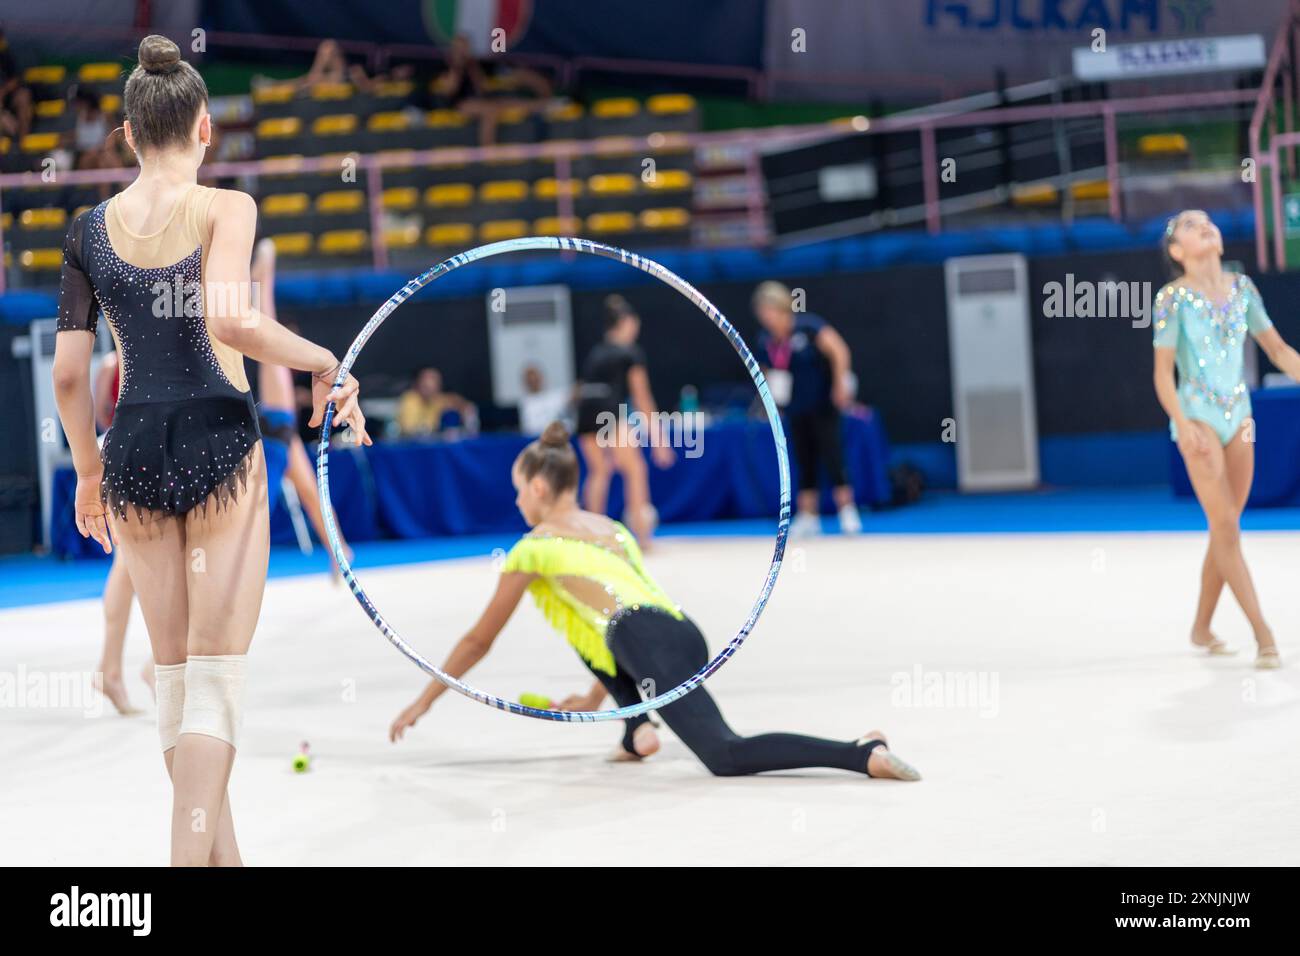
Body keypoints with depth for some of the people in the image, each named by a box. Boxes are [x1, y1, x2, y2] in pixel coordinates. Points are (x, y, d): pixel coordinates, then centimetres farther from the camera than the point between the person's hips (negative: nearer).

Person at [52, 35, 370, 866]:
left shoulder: (90, 228, 6)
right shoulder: (226, 207, -6)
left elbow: (68, 372, 5)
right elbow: (230, 321, -23)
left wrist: (89, 471, 18)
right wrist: (326, 364, -10)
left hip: (135, 452, 4)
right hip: (218, 442, -4)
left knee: (177, 680, 16)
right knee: (217, 681, -1)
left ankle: (224, 855, 26)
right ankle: (193, 856, -13)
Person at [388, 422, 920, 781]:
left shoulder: (535, 547, 14)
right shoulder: (612, 530, 33)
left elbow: (479, 641, 20)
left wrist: (424, 701, 31)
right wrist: (595, 699, 56)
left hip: (651, 643, -8)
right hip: (684, 634, 8)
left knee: (726, 755, -17)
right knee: (585, 624, 32)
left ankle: (861, 754, -35)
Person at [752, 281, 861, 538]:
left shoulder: (807, 326, -16)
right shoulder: (765, 341, 1)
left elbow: (839, 350, -17)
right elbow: (767, 371, 16)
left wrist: (841, 386, -19)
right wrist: (772, 384, -3)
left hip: (822, 406, -5)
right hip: (796, 411, 5)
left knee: (832, 459, -7)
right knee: (805, 465, 7)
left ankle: (848, 513, 0)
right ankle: (808, 517, 12)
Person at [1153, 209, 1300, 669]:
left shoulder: (1241, 287, 6)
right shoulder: (1174, 298, -8)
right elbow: (1163, 371, -9)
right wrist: (1182, 424, -20)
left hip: (1238, 416, 6)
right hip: (1198, 416, -5)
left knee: (1224, 530, 8)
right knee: (1225, 526, -11)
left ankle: (1201, 626, 21)